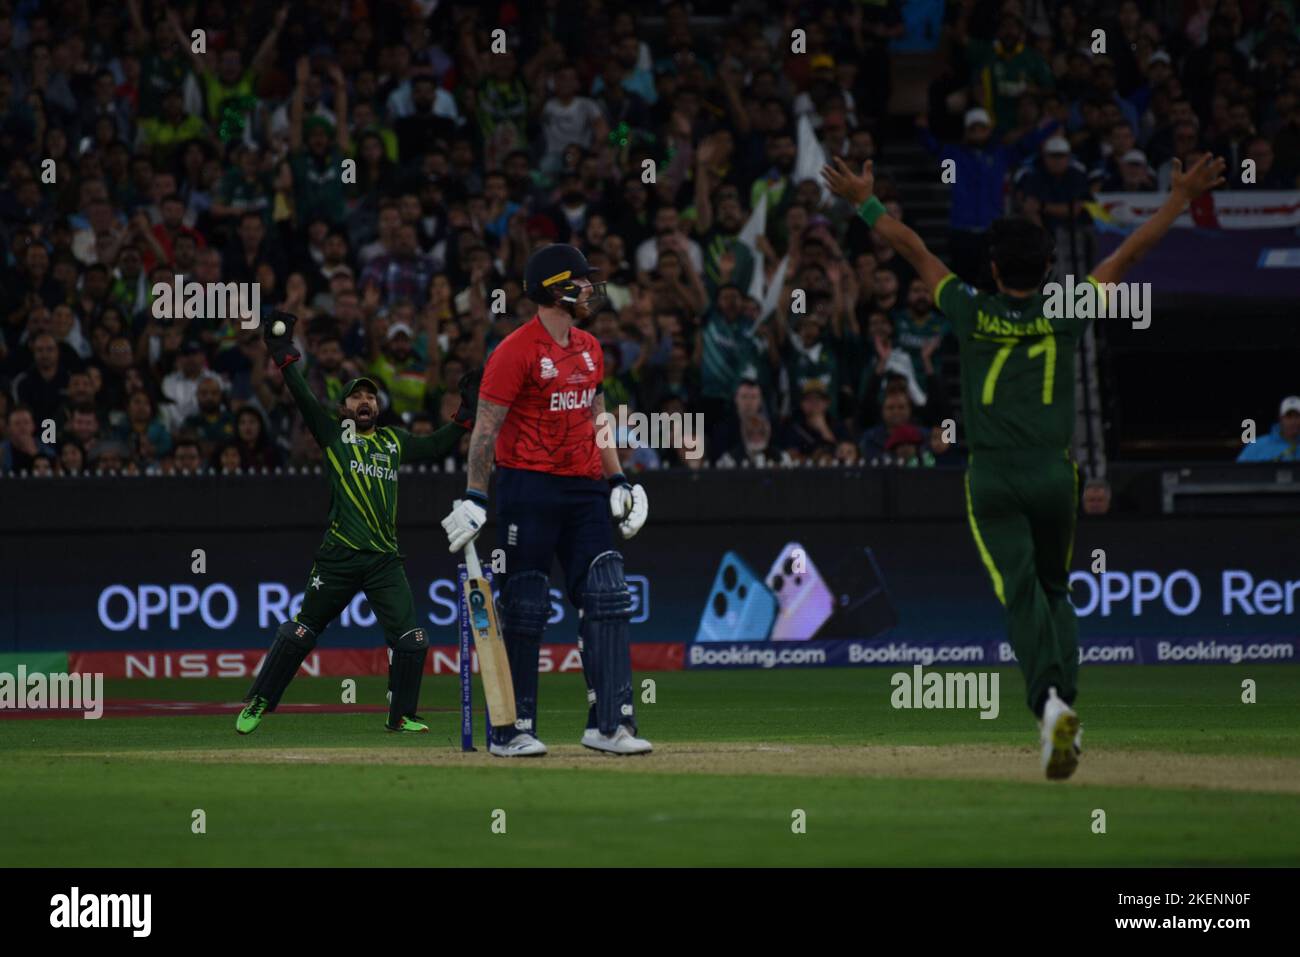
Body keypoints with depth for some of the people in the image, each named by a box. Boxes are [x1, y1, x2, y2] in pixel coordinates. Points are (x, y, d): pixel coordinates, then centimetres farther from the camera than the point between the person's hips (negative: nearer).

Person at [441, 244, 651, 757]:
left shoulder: (589, 348, 14)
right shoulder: (516, 351, -10)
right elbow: (486, 427, -11)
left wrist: (617, 480, 14)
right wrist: (474, 497, -16)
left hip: (584, 485, 7)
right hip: (529, 488, -7)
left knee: (607, 599, -2)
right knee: (524, 608, -3)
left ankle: (609, 723, -2)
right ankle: (511, 730, 5)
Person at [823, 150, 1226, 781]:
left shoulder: (973, 315, 0)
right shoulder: (1065, 317, 2)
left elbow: (915, 252, 10)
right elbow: (1128, 255, 8)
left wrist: (865, 203, 19)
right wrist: (1181, 200, 15)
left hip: (991, 479, -2)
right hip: (1054, 474, 2)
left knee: (1021, 591, -11)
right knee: (1054, 588, 18)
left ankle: (1049, 701, -33)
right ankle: (1064, 699, 1)